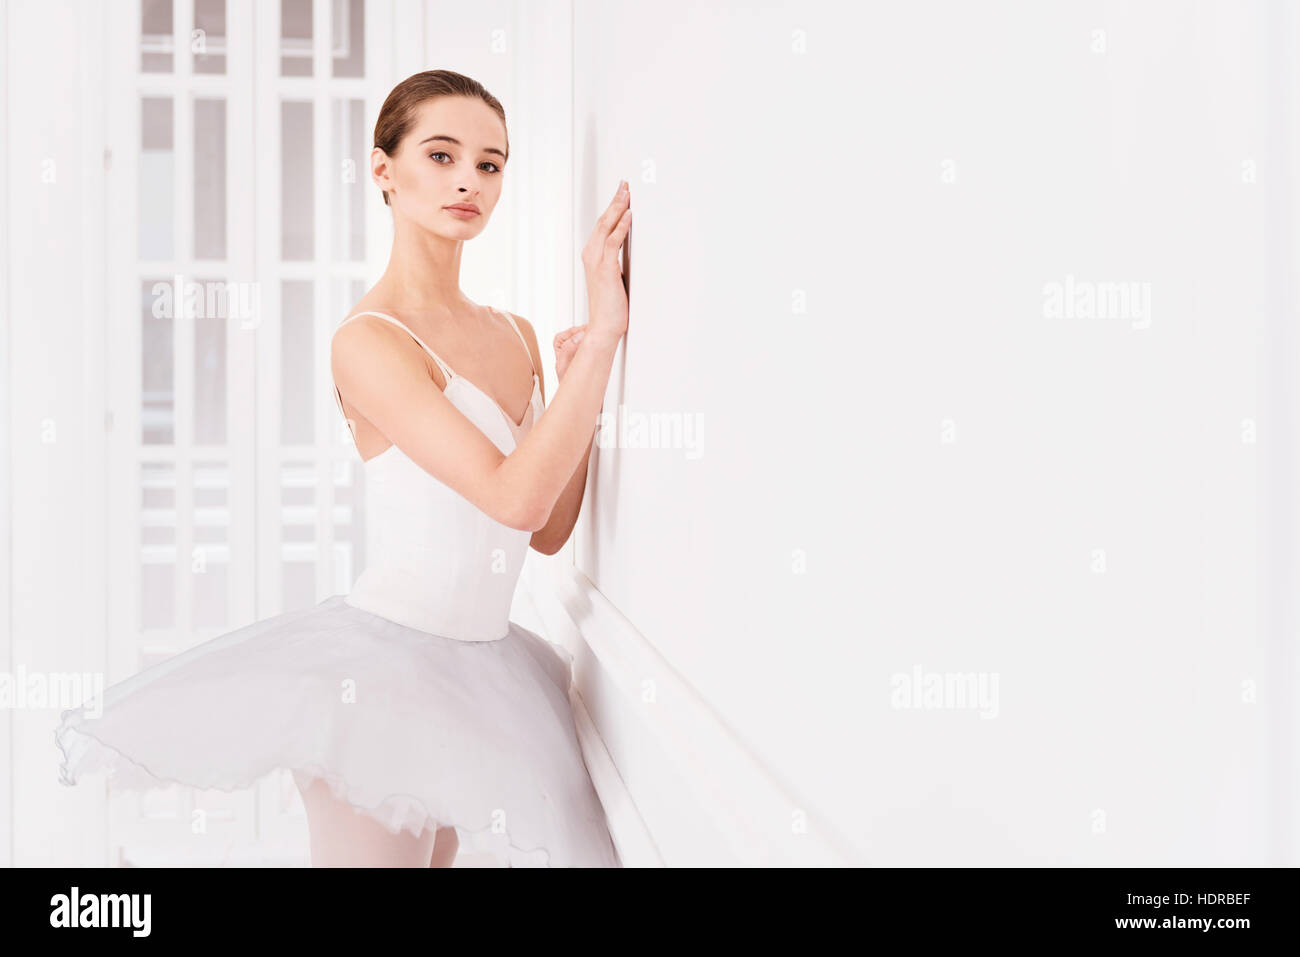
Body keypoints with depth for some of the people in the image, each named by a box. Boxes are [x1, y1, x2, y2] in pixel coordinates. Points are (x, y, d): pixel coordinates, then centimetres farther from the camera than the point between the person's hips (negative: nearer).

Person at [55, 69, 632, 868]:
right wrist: (602, 332, -23)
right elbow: (515, 498, -24)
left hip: (480, 671, 8)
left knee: (432, 852, 18)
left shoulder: (515, 337, 8)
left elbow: (550, 531, 9)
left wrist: (579, 380, -2)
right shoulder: (369, 341, -15)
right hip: (387, 647, -8)